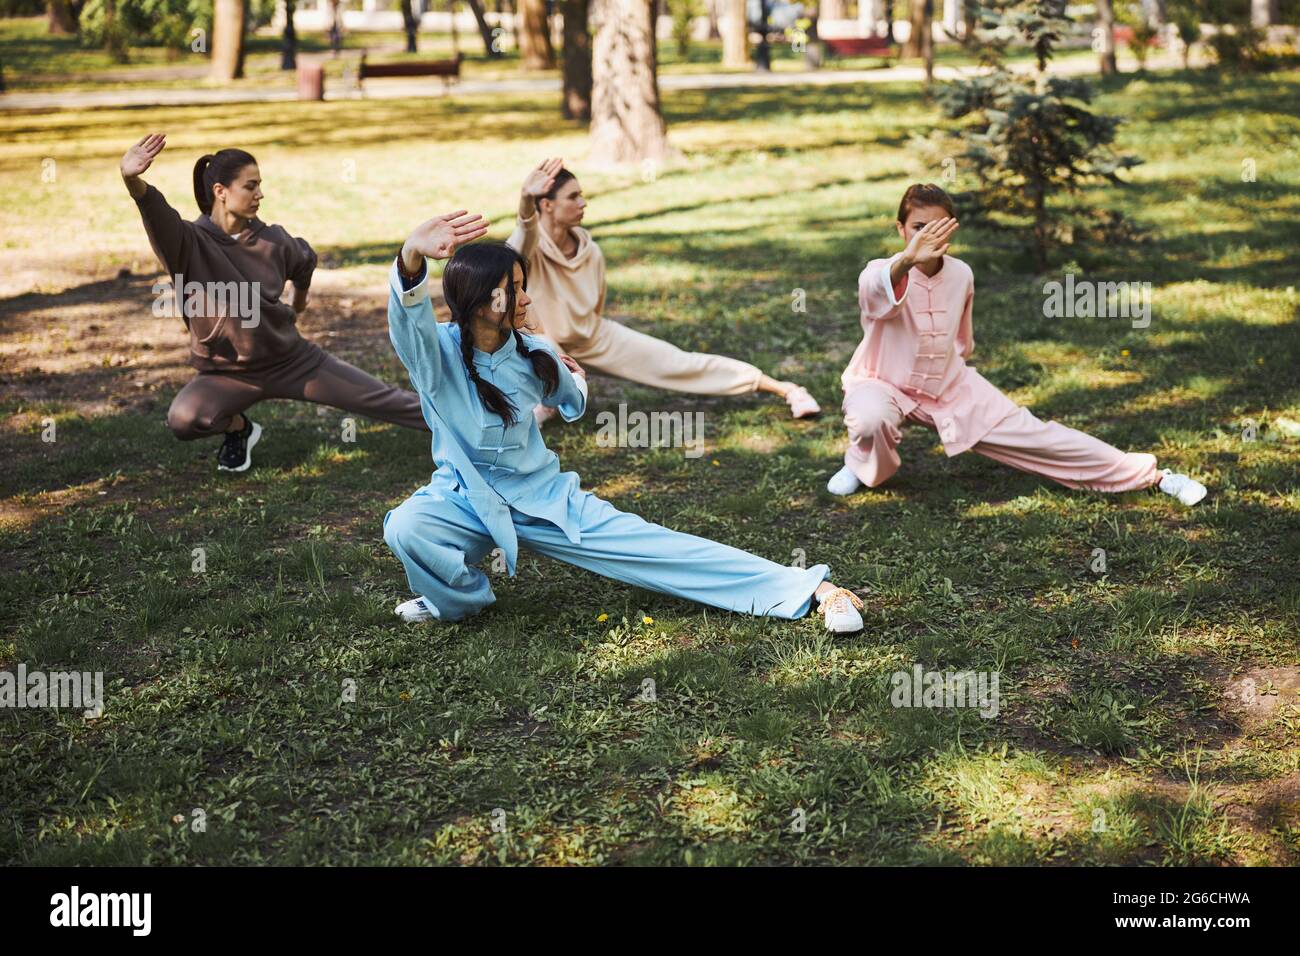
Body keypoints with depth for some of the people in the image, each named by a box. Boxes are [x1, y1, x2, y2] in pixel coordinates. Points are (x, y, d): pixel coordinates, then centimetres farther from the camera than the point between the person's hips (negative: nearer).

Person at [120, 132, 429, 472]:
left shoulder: (273, 240, -8)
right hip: (227, 373, -2)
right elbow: (158, 215, -41)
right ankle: (239, 428, 2)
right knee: (183, 419, -30)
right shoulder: (189, 243, -18)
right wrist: (132, 180, -62)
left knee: (385, 400, 0)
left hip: (292, 360, 2)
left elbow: (306, 259, 16)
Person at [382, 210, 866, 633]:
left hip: (543, 497, 2)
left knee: (655, 547, -8)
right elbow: (408, 314, -48)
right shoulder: (437, 351, -20)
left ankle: (807, 588, -10)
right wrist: (413, 257, -66)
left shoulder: (534, 356, -8)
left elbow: (572, 403, 18)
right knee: (406, 528, -35)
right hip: (466, 503, -2)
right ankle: (460, 597, -2)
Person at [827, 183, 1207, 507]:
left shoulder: (961, 275, -8)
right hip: (884, 384, -3)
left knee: (1034, 435, -2)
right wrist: (908, 259, -74)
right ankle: (865, 467, -2)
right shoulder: (881, 273, -26)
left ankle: (1148, 474, 9)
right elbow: (878, 289, -55)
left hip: (951, 387, 4)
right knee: (871, 419, -40)